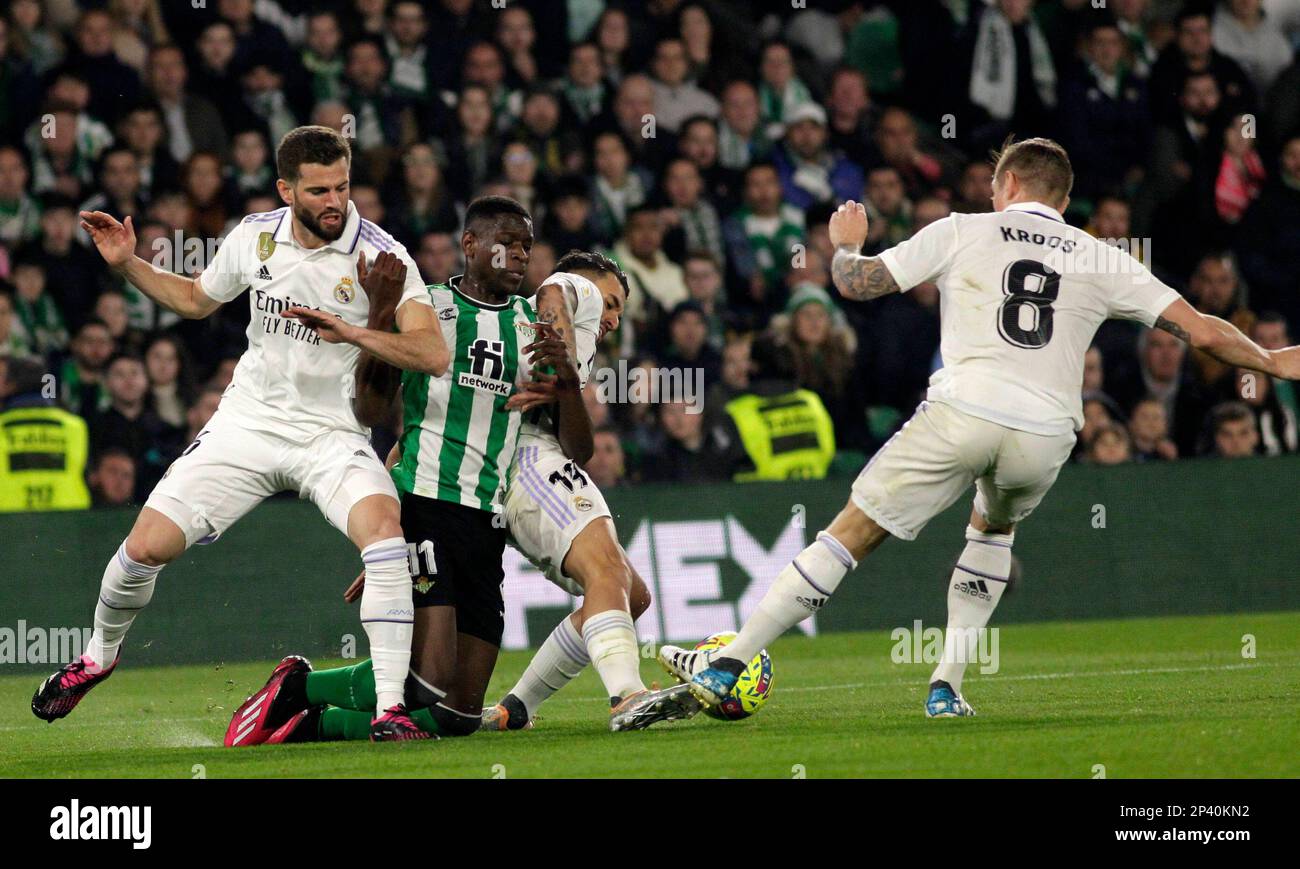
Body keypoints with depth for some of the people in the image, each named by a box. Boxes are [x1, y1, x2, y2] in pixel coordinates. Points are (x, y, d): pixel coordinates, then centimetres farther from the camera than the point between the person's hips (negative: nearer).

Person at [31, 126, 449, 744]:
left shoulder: (380, 256, -15)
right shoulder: (255, 236, -2)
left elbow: (433, 354, -25)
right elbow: (194, 300, 19)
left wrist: (351, 332, -36)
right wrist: (127, 263, 6)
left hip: (331, 434, -3)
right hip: (247, 424, 3)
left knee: (383, 529, -32)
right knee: (147, 546, -5)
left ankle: (390, 708, -28)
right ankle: (100, 655, 28)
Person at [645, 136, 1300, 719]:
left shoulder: (962, 233, 13)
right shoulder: (1099, 259, 18)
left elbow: (854, 283, 11)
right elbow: (1202, 331, 17)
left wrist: (846, 243, 34)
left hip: (961, 413, -3)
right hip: (1045, 435, 3)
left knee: (851, 535, 3)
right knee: (994, 529, 33)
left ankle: (727, 667, 1)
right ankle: (947, 687, 22)